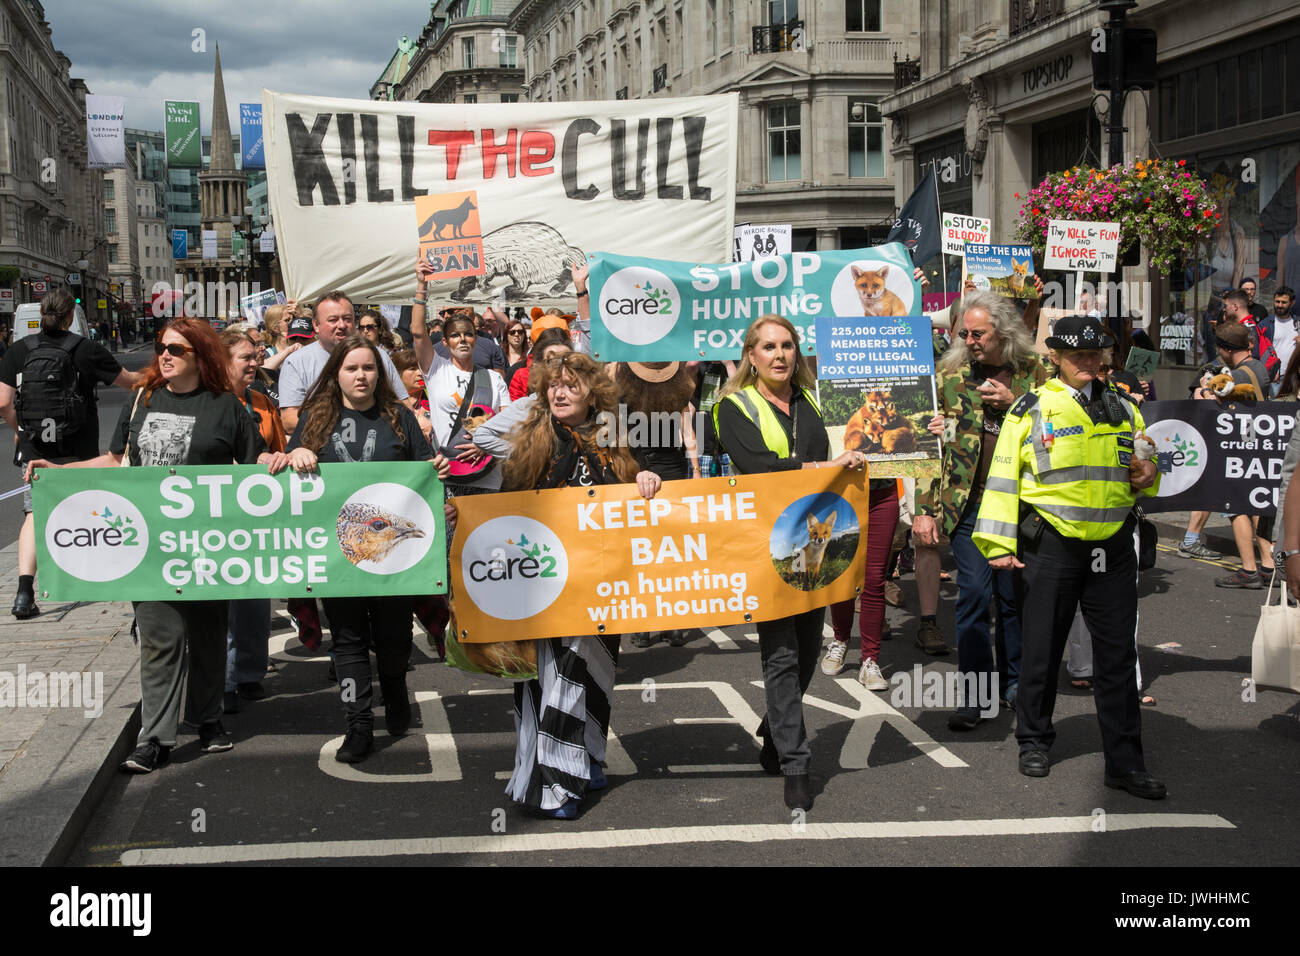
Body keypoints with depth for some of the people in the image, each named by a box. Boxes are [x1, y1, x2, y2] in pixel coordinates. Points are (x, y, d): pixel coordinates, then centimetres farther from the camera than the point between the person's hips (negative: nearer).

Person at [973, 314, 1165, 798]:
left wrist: (1148, 475, 0)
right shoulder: (1031, 409, 1)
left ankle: (1124, 762, 11)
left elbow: (1143, 463, 25)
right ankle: (1034, 743, 25)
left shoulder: (1122, 409, 13)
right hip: (1050, 545, -3)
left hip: (1112, 546, 3)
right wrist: (999, 544, -7)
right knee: (1041, 649, 7)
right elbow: (1003, 477, -1)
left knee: (1117, 655, 4)